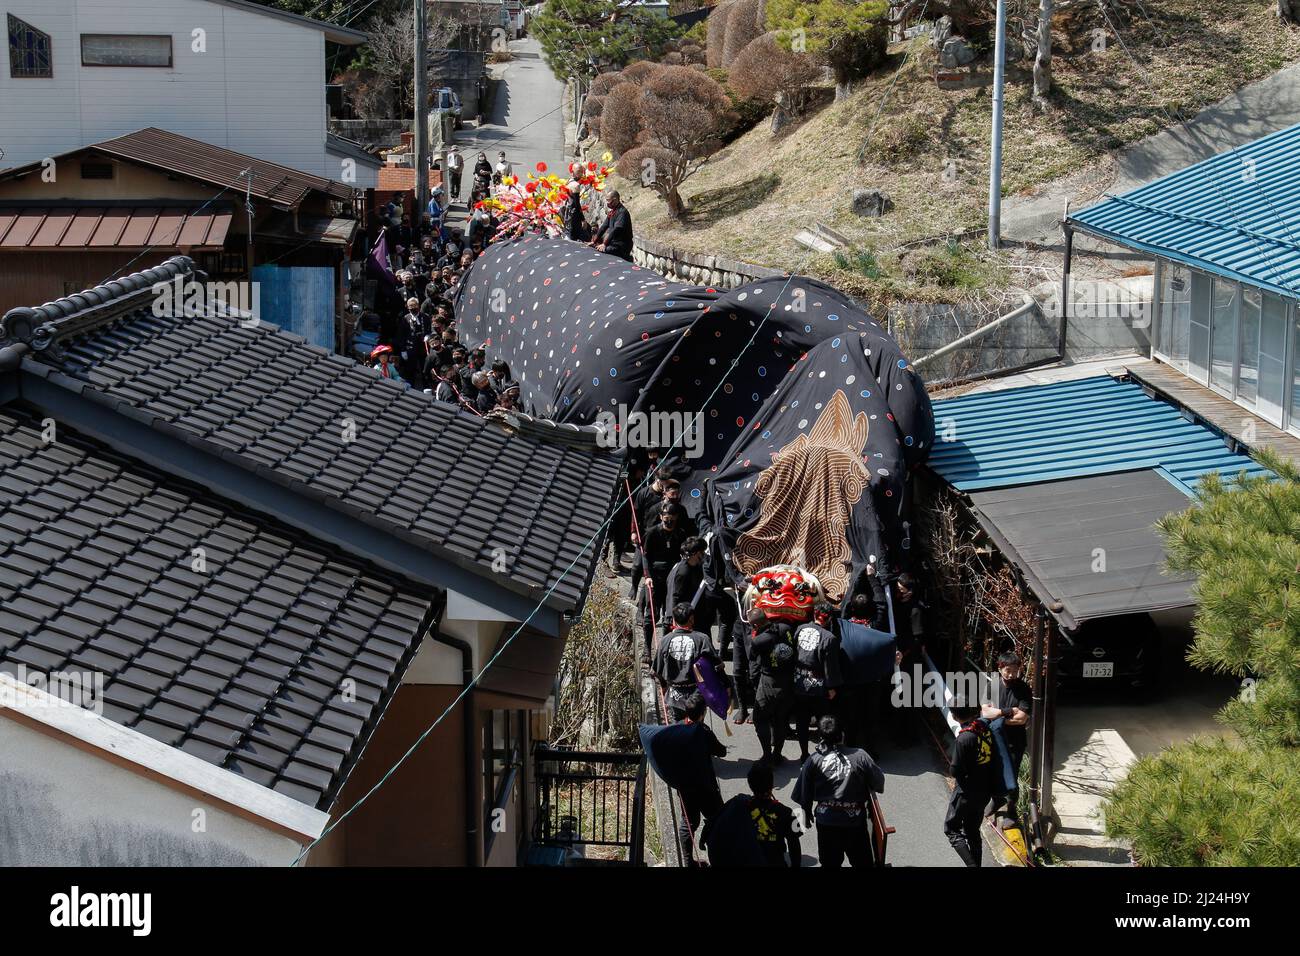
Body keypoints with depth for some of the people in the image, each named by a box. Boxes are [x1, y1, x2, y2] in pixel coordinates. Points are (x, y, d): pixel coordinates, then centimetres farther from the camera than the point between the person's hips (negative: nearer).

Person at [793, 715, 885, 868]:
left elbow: (804, 793, 0)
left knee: (830, 862, 18)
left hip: (827, 821, 1)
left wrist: (807, 812, 18)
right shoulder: (860, 756, -10)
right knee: (862, 861, 15)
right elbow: (878, 781, -2)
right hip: (855, 820, -1)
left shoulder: (813, 761, -7)